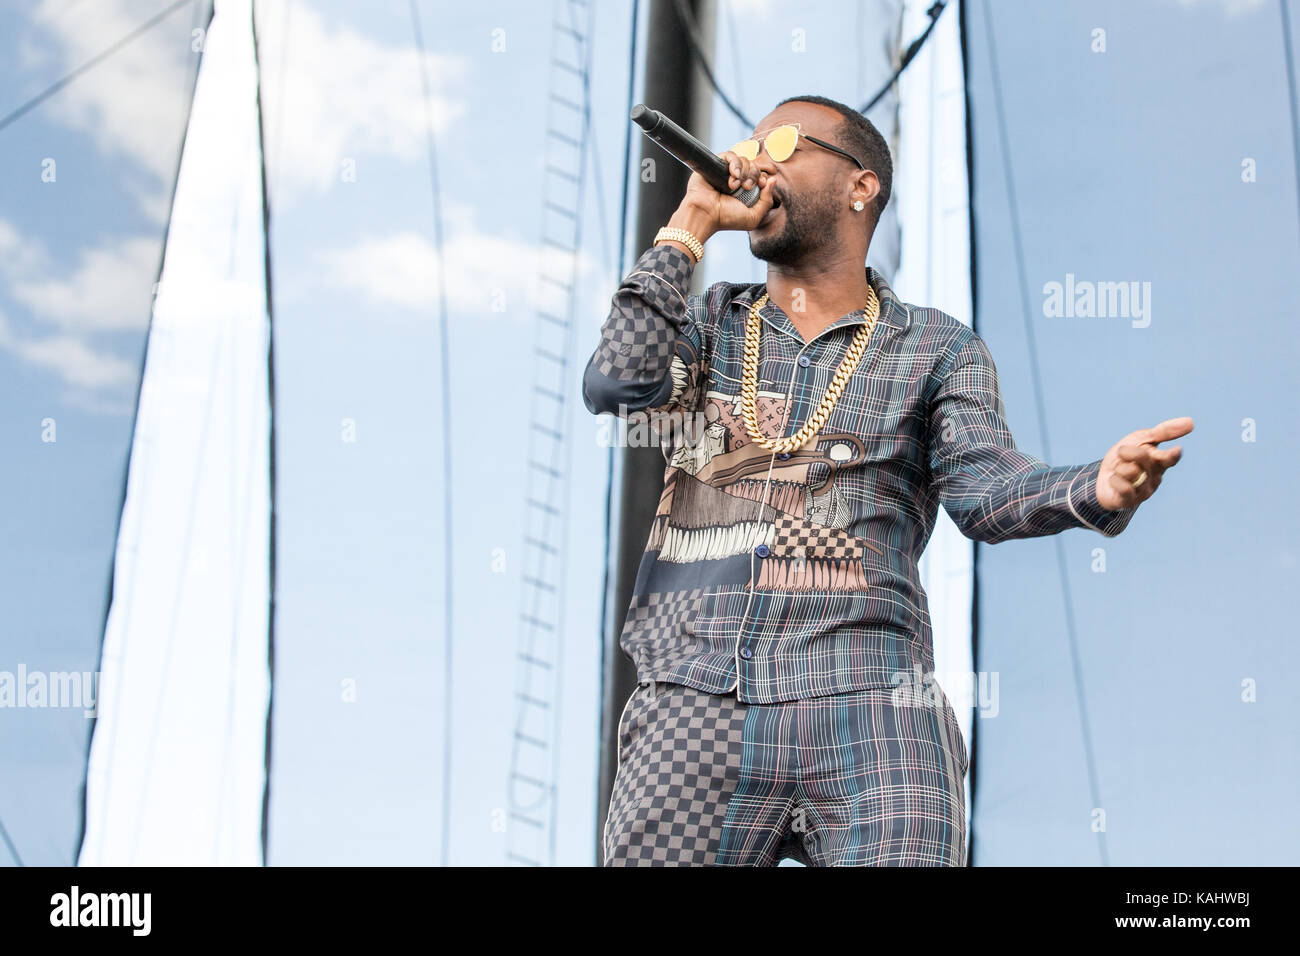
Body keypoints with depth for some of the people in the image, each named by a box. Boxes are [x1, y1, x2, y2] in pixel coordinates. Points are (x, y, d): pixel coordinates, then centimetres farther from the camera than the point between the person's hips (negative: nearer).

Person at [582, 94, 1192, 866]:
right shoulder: (711, 324, 17)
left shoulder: (937, 348, 11)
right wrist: (690, 226, 4)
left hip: (870, 717, -2)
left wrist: (1095, 490, -26)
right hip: (695, 712, 2)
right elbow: (616, 385, -2)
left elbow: (985, 485, -4)